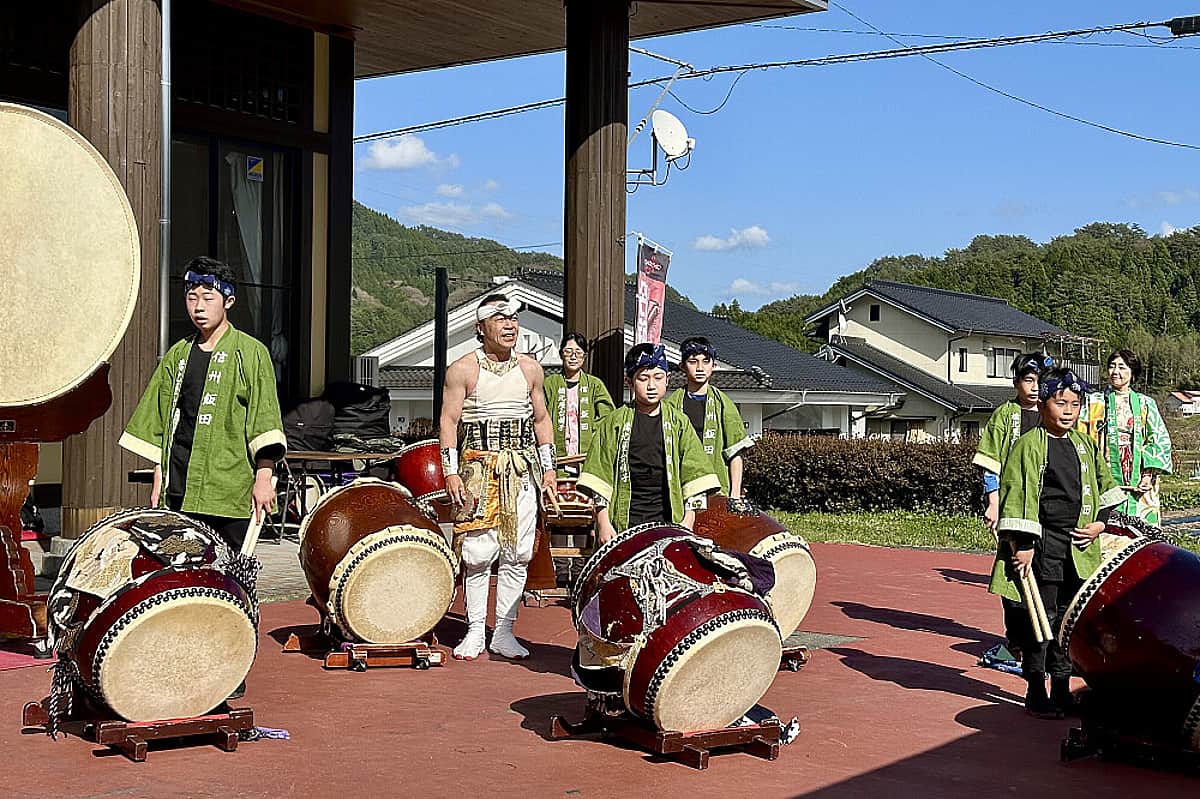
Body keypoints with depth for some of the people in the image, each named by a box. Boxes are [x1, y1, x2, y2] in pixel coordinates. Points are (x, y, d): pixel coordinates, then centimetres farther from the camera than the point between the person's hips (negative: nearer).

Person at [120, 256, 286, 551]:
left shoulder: (250, 353, -1)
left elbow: (265, 421, -6)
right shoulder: (178, 355, 15)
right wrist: (158, 480, 15)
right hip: (178, 491, 5)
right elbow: (161, 422, 20)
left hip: (229, 491, -5)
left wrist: (264, 477, -14)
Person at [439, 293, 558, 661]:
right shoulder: (463, 369, -2)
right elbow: (448, 420, -2)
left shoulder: (530, 369, 10)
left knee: (518, 553, 3)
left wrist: (549, 467, 11)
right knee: (478, 553, -4)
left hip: (523, 471, 4)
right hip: (478, 470, -3)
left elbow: (541, 419, 17)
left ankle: (503, 632, 11)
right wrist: (451, 472, -10)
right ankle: (475, 630, 8)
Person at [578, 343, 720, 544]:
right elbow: (600, 477, 4)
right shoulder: (615, 422, 7)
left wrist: (688, 521, 0)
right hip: (624, 523, -1)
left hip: (669, 522, 1)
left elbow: (694, 475, 9)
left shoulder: (679, 422, 11)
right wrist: (603, 523, -3)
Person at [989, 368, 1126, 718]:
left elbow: (1106, 486, 23)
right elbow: (1018, 495, -12)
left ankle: (1061, 688, 20)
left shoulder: (1086, 445, 13)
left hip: (1079, 545, 6)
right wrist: (1023, 544, -16)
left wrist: (1100, 522, 7)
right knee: (1042, 617, -3)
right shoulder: (1029, 445, -8)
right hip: (1043, 545, -6)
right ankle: (1036, 692, 6)